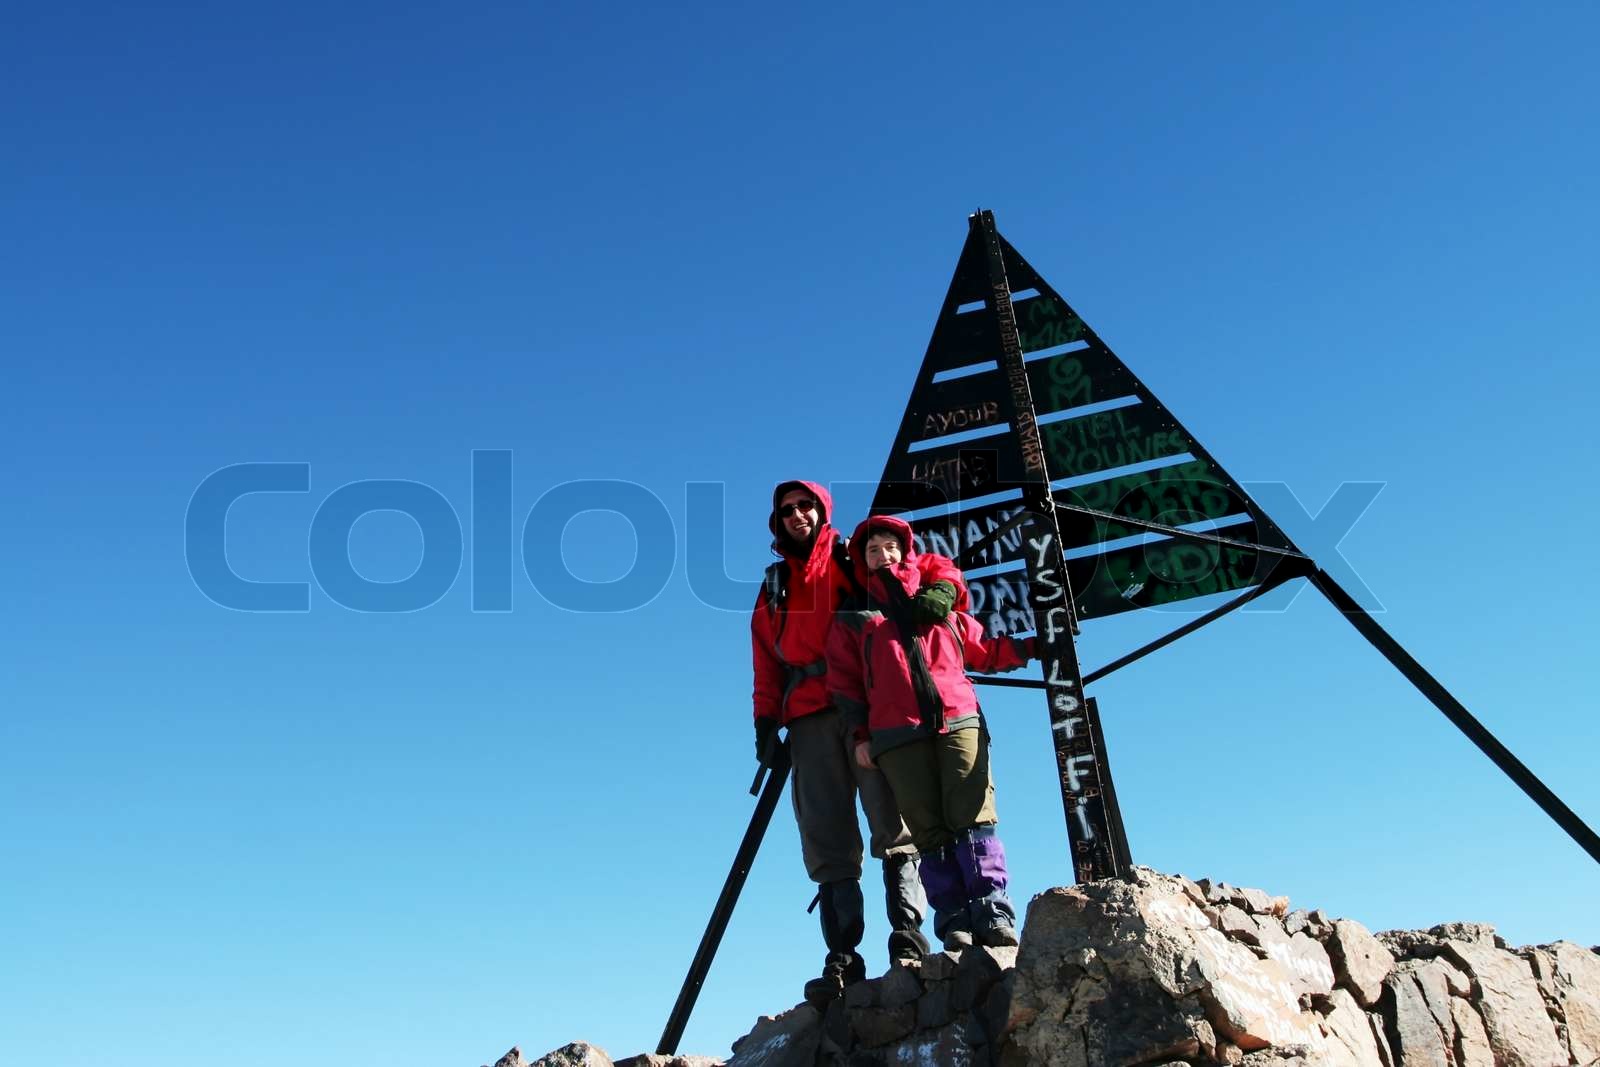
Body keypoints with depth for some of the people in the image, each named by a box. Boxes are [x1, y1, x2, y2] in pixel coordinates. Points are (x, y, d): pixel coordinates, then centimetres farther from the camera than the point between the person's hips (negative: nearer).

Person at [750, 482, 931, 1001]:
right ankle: (842, 958, -4)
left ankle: (908, 936, -13)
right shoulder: (774, 585, 27)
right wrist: (766, 716, 9)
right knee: (826, 840, -3)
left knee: (891, 820, -12)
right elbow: (766, 659, 21)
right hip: (810, 718, 4)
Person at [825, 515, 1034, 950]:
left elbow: (986, 652, 30)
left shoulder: (942, 609, 24)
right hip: (898, 735, -1)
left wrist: (1033, 644, 20)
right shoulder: (852, 620, 20)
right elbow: (845, 681, 14)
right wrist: (860, 733, 3)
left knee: (973, 817, -14)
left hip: (960, 721, 1)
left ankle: (994, 916, -17)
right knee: (930, 830, -6)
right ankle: (955, 923, -7)